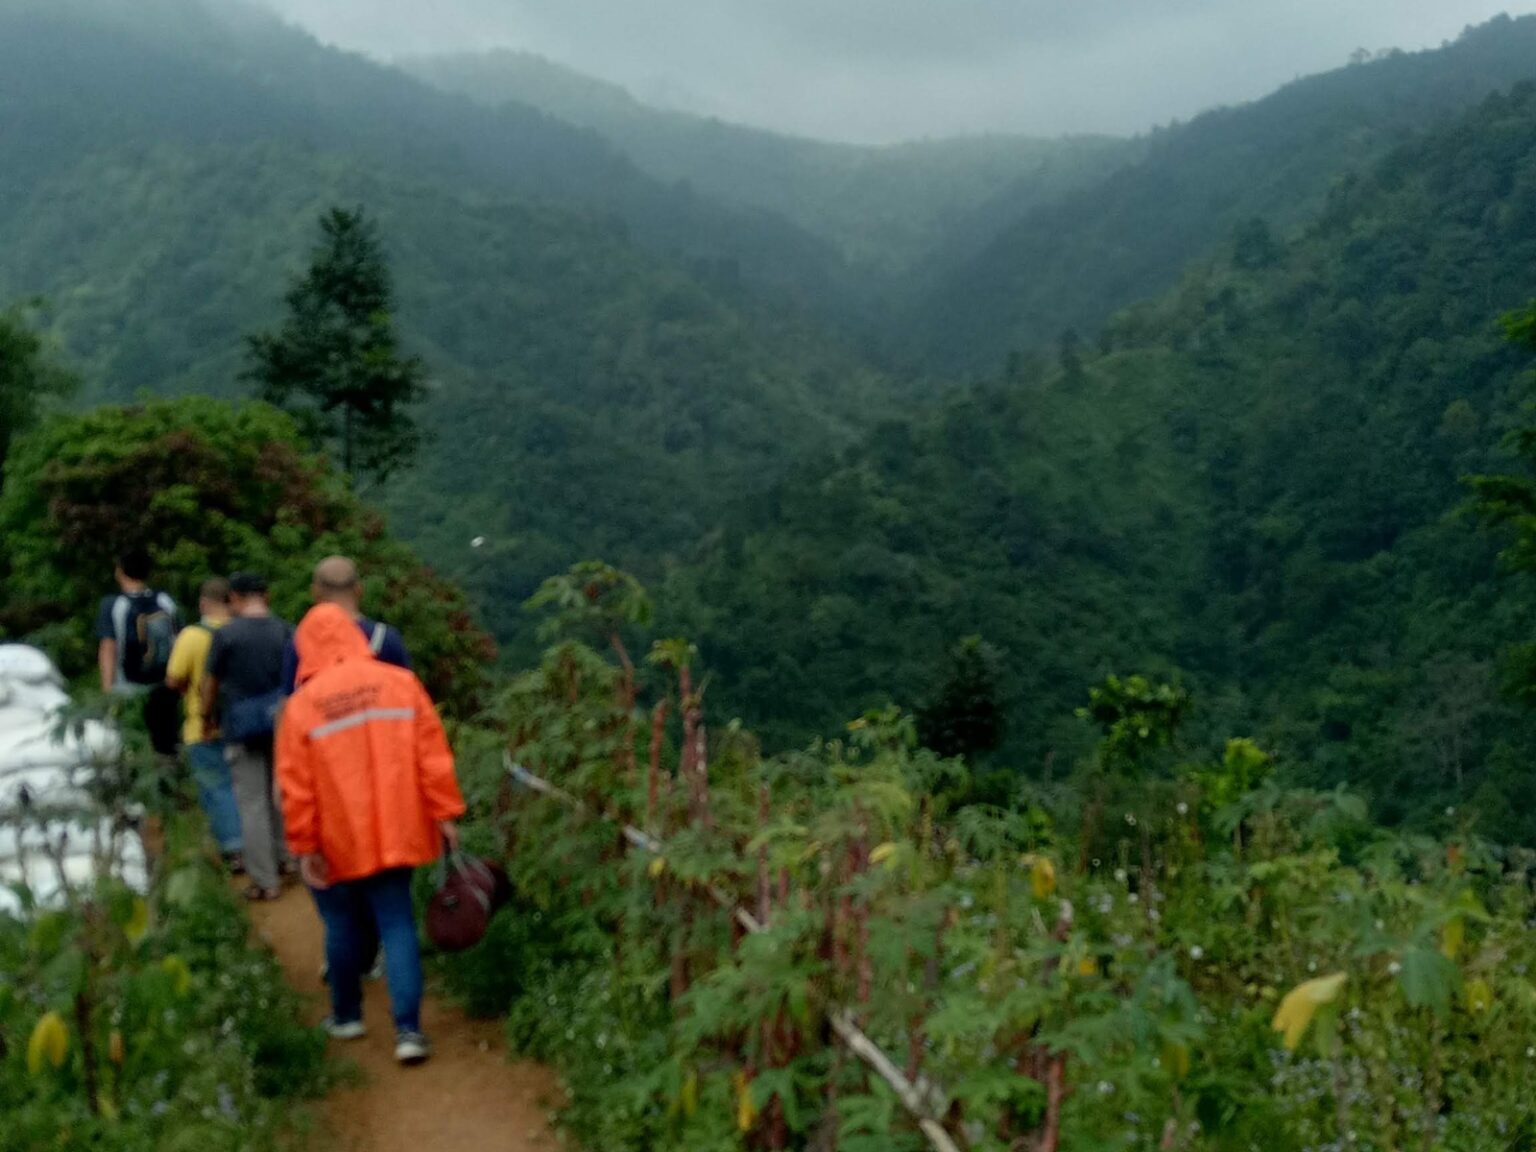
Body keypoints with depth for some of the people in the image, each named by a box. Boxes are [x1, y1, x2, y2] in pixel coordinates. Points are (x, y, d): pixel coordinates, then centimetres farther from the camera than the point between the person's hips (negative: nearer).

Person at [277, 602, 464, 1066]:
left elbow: (296, 786, -8)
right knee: (398, 926, 5)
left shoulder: (302, 705, -9)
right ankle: (408, 1029, -3)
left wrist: (304, 847, -2)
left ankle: (347, 1015, 32)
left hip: (337, 841, -1)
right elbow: (432, 755, -5)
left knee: (342, 926, 17)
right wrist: (445, 813, -1)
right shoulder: (400, 683, -4)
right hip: (394, 834, 1)